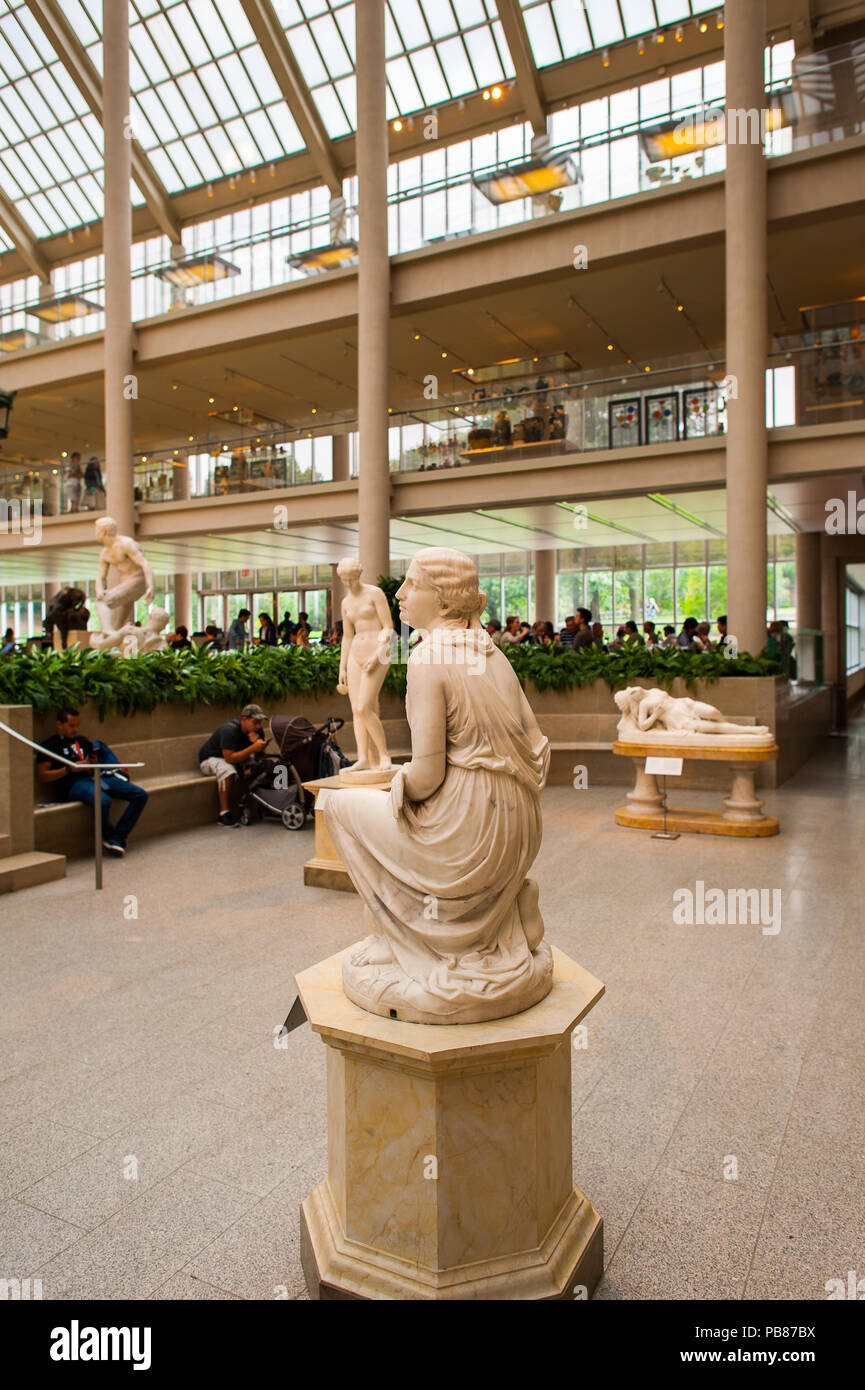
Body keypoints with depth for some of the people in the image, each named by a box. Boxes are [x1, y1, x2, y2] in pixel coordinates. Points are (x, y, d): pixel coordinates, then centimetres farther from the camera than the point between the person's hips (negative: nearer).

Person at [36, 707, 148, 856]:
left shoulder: (82, 741, 27)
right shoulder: (50, 745, 6)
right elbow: (42, 776, -3)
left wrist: (94, 763, 12)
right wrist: (70, 769, -11)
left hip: (93, 777, 7)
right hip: (73, 785, -7)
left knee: (140, 795, -12)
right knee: (103, 801, -41)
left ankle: (119, 838, -15)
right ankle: (108, 837, -13)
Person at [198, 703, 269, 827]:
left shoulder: (256, 731, -8)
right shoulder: (229, 730, -30)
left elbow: (260, 754, -9)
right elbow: (229, 758, -37)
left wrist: (258, 742, -30)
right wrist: (253, 748, -43)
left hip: (236, 757, 7)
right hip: (210, 758, -7)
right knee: (227, 769, -40)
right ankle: (224, 812, -35)